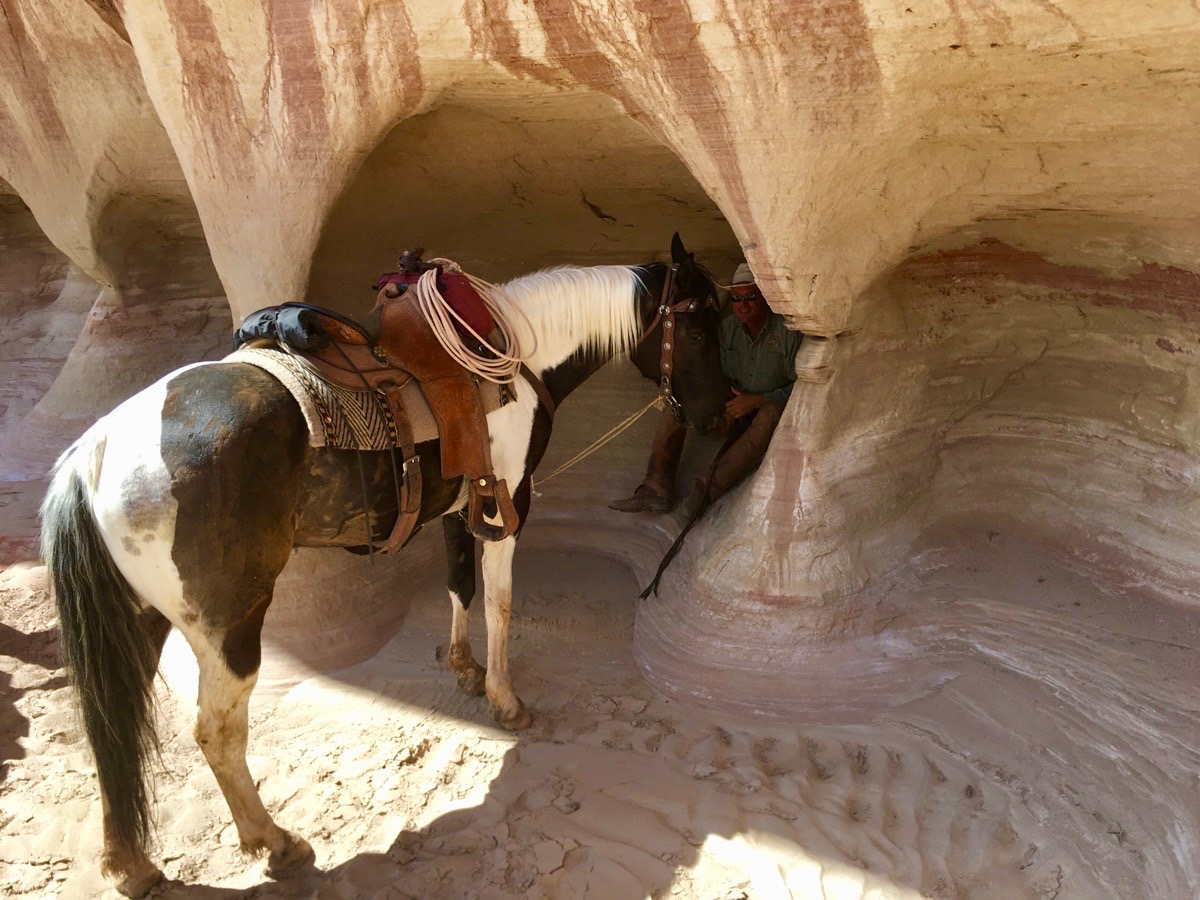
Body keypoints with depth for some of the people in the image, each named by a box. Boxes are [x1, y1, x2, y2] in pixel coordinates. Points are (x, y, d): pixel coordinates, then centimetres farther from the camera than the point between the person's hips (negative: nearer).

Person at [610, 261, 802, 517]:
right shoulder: (728, 328, 1)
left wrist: (758, 400, -25)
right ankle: (657, 488, -25)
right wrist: (725, 404, -14)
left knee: (772, 414, -40)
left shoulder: (787, 331, -13)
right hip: (735, 410, 5)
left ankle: (709, 487, -43)